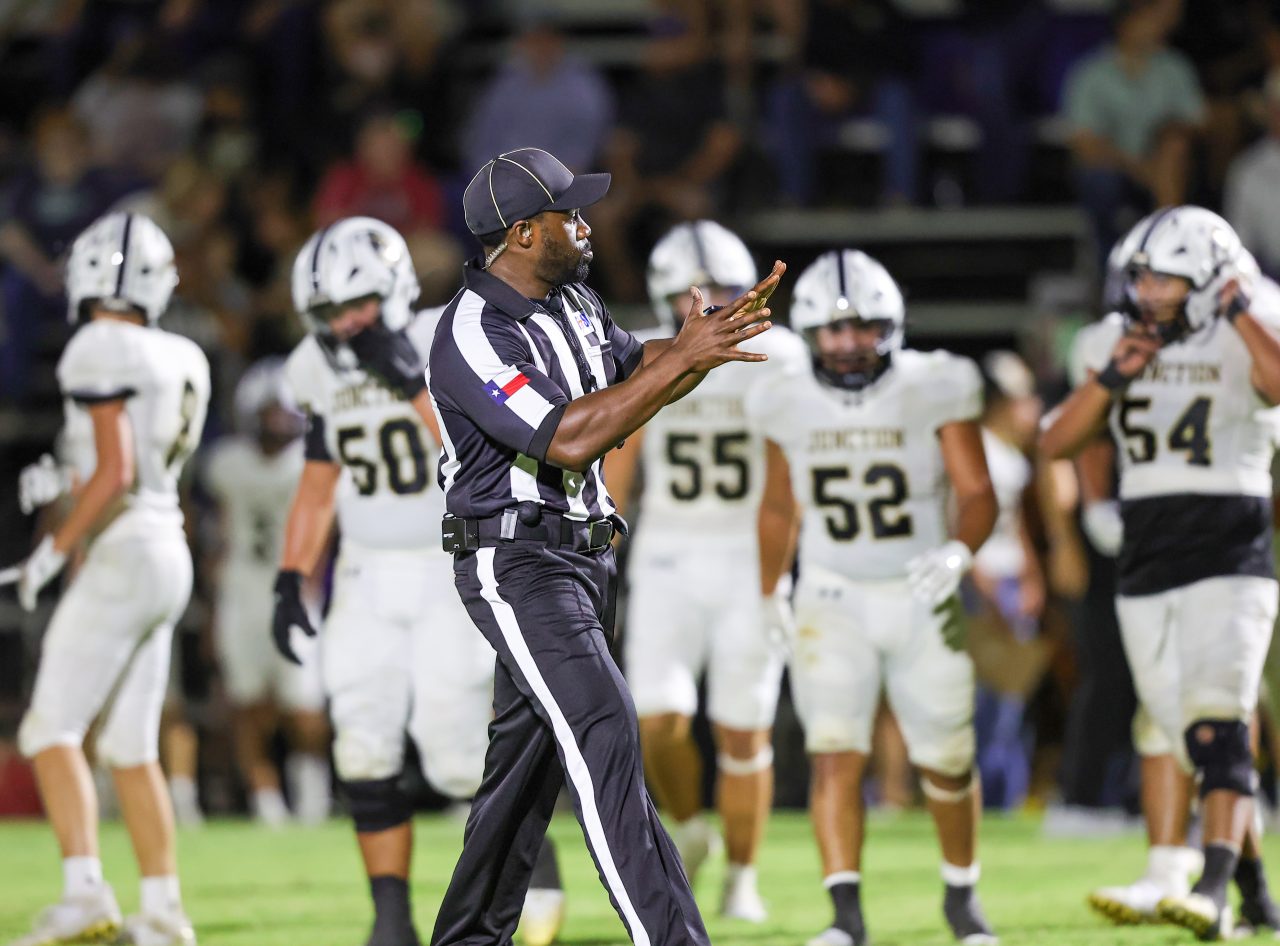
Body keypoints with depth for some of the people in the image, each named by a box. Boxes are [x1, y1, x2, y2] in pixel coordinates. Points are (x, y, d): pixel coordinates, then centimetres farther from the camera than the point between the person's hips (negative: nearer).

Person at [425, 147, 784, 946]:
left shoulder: (571, 299, 9)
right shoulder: (473, 337, -21)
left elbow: (638, 376, 19)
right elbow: (570, 439, -28)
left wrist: (723, 330, 2)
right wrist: (683, 356, -28)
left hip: (584, 552, 9)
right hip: (516, 564, -9)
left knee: (531, 754, 14)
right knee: (605, 732, -18)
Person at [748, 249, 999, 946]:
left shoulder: (932, 391, -11)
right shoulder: (791, 405, -3)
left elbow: (979, 495, -13)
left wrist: (957, 553, -32)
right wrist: (766, 597, 16)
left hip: (921, 600, -1)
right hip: (832, 601, 1)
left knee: (944, 760, 8)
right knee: (835, 755, -16)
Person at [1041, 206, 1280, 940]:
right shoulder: (1118, 341, 8)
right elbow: (1057, 443, 6)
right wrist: (1111, 377, -6)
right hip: (1146, 571, 6)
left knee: (1216, 726, -19)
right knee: (1175, 735, 8)